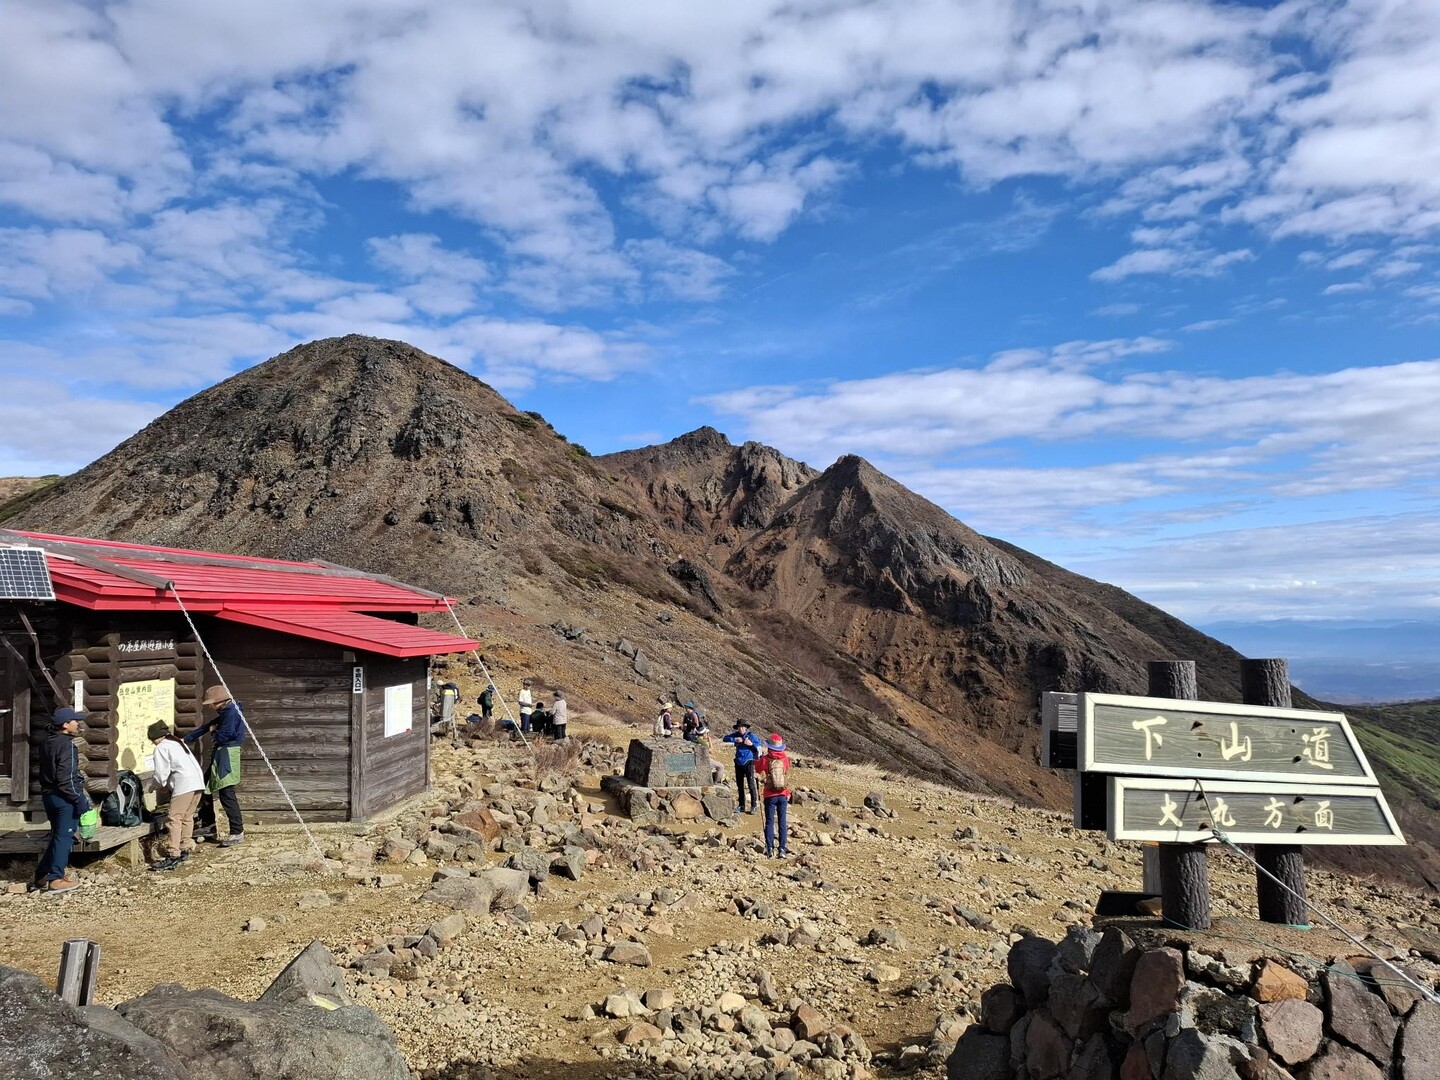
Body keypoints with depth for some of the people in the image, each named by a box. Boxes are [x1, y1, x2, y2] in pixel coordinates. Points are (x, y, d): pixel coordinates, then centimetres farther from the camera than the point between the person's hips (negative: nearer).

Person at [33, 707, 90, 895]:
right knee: (64, 837, -1)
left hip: (48, 795, 9)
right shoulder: (66, 745, -18)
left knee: (57, 836, 19)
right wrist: (79, 800, -17)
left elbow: (46, 772, 17)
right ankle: (55, 880, 2)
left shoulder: (47, 742, 10)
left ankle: (42, 875, 23)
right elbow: (67, 779, -22)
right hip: (64, 797, -9)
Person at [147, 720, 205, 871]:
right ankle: (185, 849, 21)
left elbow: (161, 774, -3)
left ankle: (172, 856, -11)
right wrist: (161, 782, 27)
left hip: (184, 784, -9)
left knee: (173, 819, -7)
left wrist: (155, 784, 17)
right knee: (187, 817, 17)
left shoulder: (161, 748, 2)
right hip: (198, 782, 9)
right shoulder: (178, 743, 27)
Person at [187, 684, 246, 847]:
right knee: (205, 787, 19)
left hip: (227, 756, -11)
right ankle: (208, 826, 30)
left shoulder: (231, 712, -16)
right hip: (219, 756, 11)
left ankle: (237, 833, -7)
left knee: (227, 794, -10)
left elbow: (222, 736, -21)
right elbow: (205, 727, 21)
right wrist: (185, 740, 19)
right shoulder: (223, 713, 16)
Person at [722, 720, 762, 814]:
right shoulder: (736, 735, 4)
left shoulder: (751, 736, -6)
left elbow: (759, 746, -5)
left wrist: (751, 744, -21)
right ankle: (741, 806, 19)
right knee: (739, 786, 10)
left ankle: (754, 806, -6)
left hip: (748, 763, -5)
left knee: (751, 784, -10)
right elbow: (725, 738, 1)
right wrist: (735, 739, -13)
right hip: (739, 763, 5)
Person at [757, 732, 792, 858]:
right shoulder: (785, 758, -6)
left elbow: (759, 769, 7)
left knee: (769, 822, 5)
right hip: (783, 795, 2)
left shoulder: (765, 759, -12)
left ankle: (770, 849, 1)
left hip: (770, 795, -2)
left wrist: (760, 756, 18)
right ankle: (782, 849, 6)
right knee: (783, 822, 7)